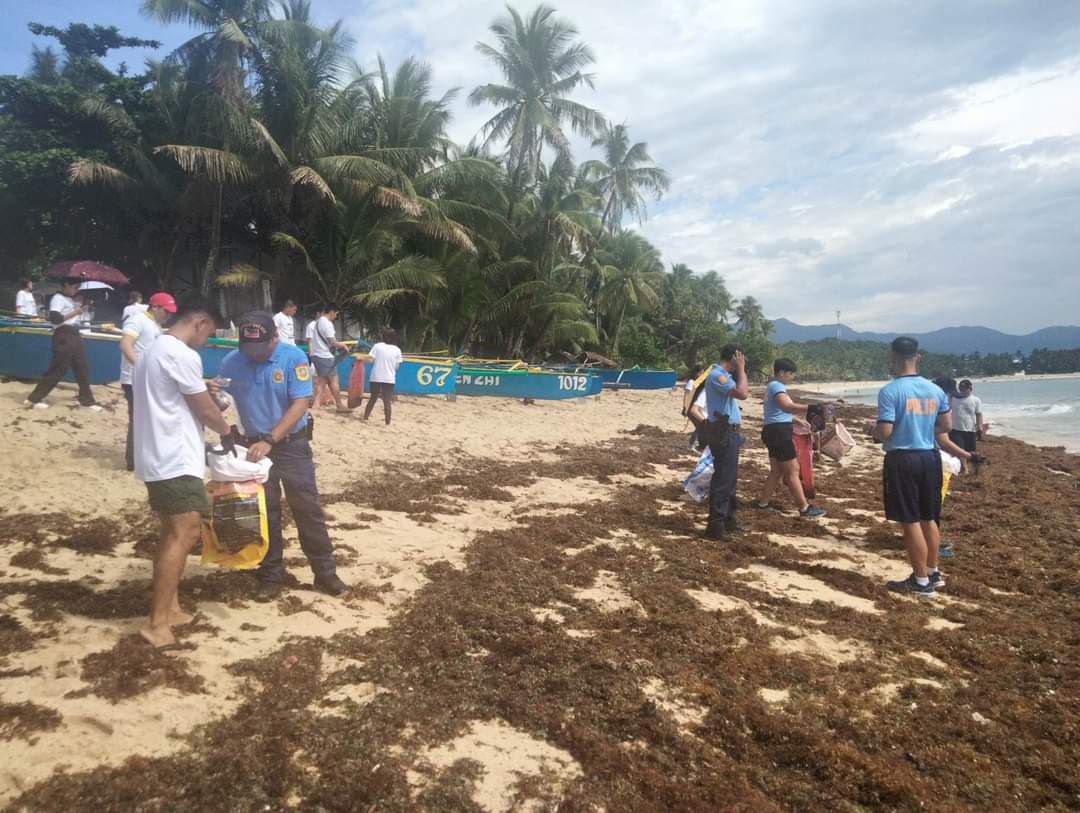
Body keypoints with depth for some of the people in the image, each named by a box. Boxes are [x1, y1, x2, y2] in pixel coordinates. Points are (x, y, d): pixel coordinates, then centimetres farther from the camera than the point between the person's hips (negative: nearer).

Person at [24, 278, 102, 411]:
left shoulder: (70, 299, 17)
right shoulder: (58, 298, -9)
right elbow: (55, 318, -20)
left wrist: (79, 309, 5)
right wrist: (74, 313, -15)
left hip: (74, 335, 9)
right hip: (63, 336, -9)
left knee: (82, 369, 9)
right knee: (57, 369, -4)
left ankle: (87, 400, 16)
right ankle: (33, 398, 7)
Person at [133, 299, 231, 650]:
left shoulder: (153, 350, 17)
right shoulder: (182, 355, -15)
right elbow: (205, 410, -9)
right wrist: (227, 431, 7)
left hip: (157, 458, 11)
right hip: (176, 460, -11)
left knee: (173, 535, 16)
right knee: (184, 535, -13)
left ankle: (169, 608, 22)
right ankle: (157, 623, -12)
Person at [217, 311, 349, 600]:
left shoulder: (293, 357, -15)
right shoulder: (231, 362, -6)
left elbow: (301, 404, -20)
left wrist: (270, 440, -25)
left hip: (293, 445, -2)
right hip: (255, 446, 3)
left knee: (308, 508, 1)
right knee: (265, 513, 10)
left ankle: (325, 572, 12)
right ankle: (271, 575, 23)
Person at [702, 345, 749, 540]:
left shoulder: (724, 375, 18)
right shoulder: (717, 375, -16)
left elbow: (745, 390, 26)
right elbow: (742, 394, -26)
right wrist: (741, 368, -18)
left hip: (728, 432, 11)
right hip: (723, 432, -11)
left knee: (729, 478, 17)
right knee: (722, 478, -10)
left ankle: (727, 519, 28)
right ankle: (715, 526, -8)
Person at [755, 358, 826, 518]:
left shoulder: (773, 386, 20)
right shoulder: (777, 386, -14)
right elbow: (787, 406, -32)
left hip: (775, 430, 11)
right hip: (779, 431, -11)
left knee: (777, 470, 15)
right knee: (792, 471, -7)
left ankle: (763, 503, 19)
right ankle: (805, 509, -3)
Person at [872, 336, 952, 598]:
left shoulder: (890, 391, -15)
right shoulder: (935, 390, 5)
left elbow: (885, 432, -18)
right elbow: (946, 426, 12)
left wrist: (874, 433, 3)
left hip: (902, 460, -7)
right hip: (930, 457, 7)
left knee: (911, 522, 1)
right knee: (928, 519, 18)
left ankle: (922, 582, 9)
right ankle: (932, 573, 30)